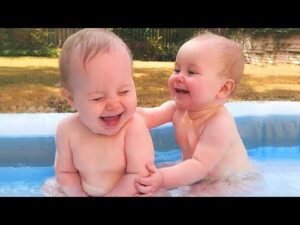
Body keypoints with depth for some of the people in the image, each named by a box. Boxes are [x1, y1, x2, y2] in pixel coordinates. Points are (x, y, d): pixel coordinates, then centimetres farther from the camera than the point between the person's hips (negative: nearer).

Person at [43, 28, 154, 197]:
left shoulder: (134, 126, -26)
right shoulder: (67, 130, -16)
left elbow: (140, 175, -26)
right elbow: (65, 172, -4)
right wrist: (79, 194, -17)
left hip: (126, 192, -3)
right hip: (82, 192, 4)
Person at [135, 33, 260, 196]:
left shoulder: (220, 123, -32)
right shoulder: (177, 108, -8)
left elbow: (200, 166, -38)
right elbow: (146, 116, -10)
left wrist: (163, 179, -51)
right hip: (199, 179, 7)